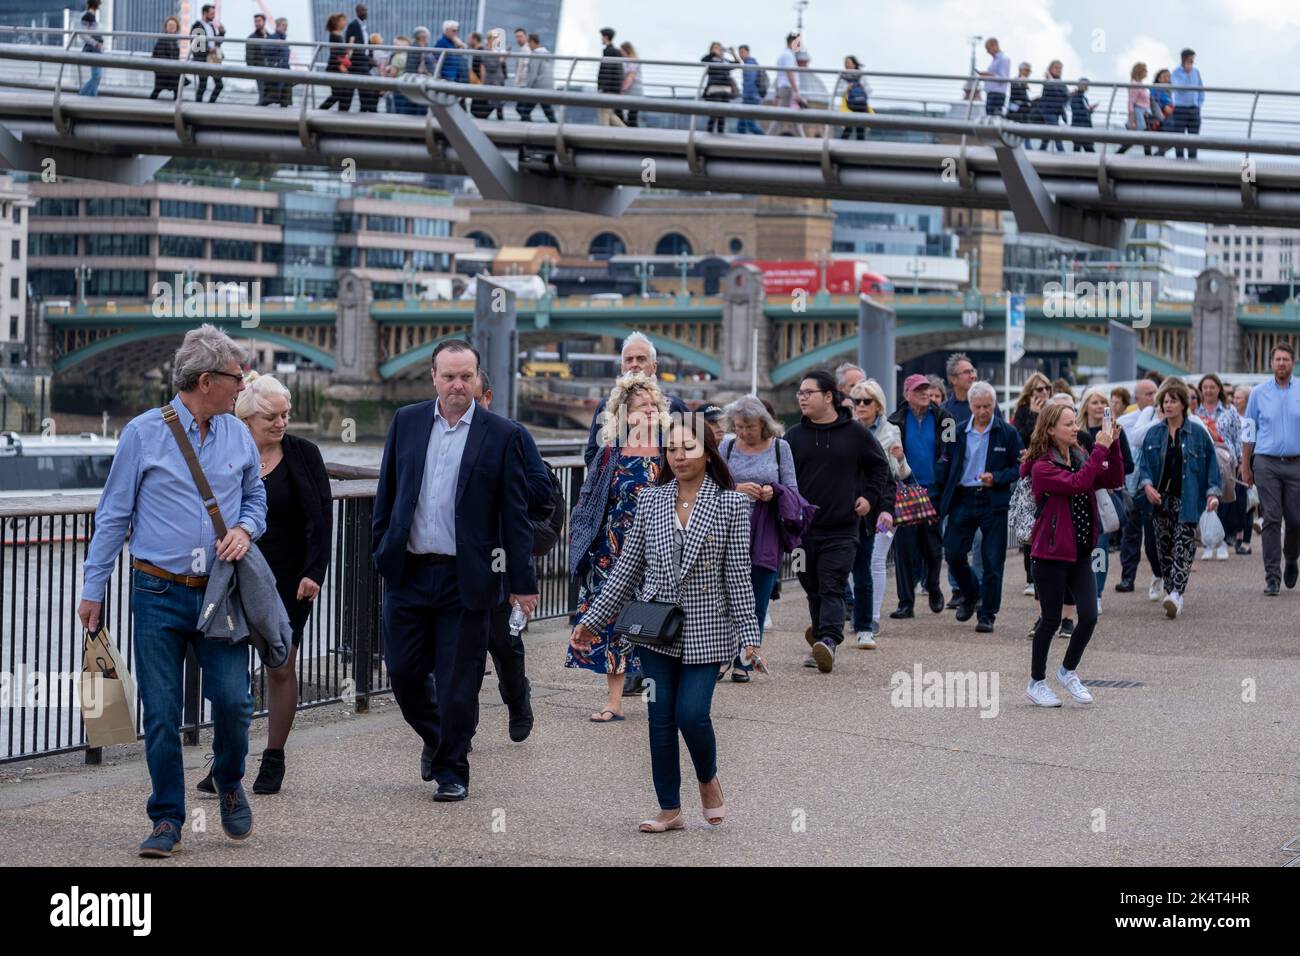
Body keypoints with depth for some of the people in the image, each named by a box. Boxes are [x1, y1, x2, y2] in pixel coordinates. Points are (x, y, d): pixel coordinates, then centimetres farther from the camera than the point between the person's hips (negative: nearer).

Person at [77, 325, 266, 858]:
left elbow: (255, 498, 21)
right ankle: (167, 820, 13)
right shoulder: (144, 434, -3)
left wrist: (244, 529, -3)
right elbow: (113, 515, 2)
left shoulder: (238, 436, 8)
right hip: (159, 595, -2)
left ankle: (229, 783, 21)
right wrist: (93, 589, 1)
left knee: (233, 700, -8)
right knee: (161, 714, 0)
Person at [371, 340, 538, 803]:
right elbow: (387, 492, 12)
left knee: (458, 683, 2)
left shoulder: (501, 434, -3)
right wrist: (380, 551, 7)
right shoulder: (406, 421, 6)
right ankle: (435, 738, 34)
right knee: (403, 672, 7)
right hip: (408, 572, 3)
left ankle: (452, 769, 17)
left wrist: (522, 582, -3)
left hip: (466, 578, -3)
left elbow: (515, 514, -2)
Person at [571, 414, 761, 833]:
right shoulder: (652, 500, 4)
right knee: (660, 719, 3)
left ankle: (708, 780, 21)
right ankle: (670, 810, 14)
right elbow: (627, 567, 8)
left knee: (692, 713, -10)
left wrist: (749, 637, -8)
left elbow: (738, 574, -4)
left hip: (706, 629, -3)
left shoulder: (730, 503, -3)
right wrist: (592, 620, 6)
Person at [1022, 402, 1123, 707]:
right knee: (1051, 620, 2)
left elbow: (1114, 481, 2)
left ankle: (1068, 671, 21)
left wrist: (1113, 445, -9)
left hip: (1081, 551, 6)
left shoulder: (1080, 459, 9)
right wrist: (1100, 449, -24)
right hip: (1051, 553, -6)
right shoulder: (1041, 467, -13)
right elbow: (1076, 484, -27)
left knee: (1089, 616, -2)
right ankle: (1036, 682, 19)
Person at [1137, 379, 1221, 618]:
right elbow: (1143, 464, 7)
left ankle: (1176, 594, -21)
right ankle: (1171, 594, 15)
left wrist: (1212, 493, -6)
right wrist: (1147, 485, -12)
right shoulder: (1153, 434, 9)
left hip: (1187, 500, -3)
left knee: (1183, 547, -12)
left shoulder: (1198, 434, 2)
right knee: (1164, 548, 6)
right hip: (1161, 499, 3)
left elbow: (1211, 464, 3)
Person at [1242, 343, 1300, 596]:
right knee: (1271, 520, -4)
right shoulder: (1259, 393, 6)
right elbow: (1249, 432, 9)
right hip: (1267, 463, -1)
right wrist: (1245, 466, 6)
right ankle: (1272, 576, -2)